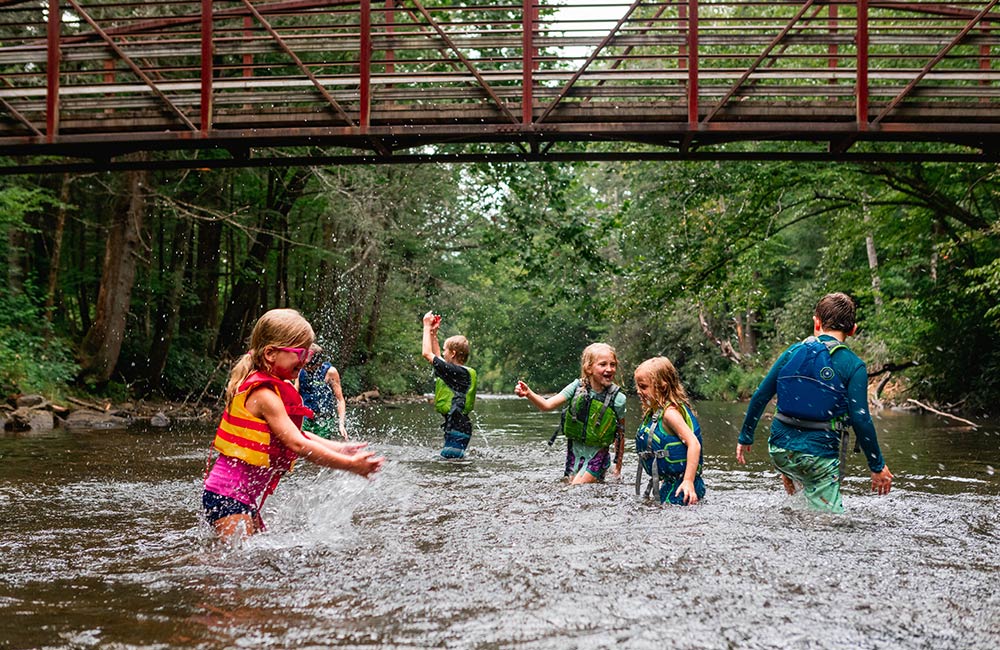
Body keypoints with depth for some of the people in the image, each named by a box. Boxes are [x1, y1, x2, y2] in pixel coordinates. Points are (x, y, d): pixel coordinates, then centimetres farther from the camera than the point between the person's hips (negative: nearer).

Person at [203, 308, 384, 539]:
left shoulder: (273, 389, 11)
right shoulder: (264, 395, -20)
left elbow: (295, 434, 18)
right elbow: (297, 444, -24)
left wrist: (340, 448, 12)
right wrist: (350, 464, -20)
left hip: (245, 496, 11)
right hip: (228, 495, -11)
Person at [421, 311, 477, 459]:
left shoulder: (457, 372, -15)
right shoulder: (462, 372, 12)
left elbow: (427, 353, -11)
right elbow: (437, 357, 29)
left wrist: (427, 327, -1)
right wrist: (433, 333, 26)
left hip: (457, 428, -10)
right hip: (458, 426, 10)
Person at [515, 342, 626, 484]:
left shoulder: (617, 399, -15)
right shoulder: (577, 387, -11)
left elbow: (620, 435, -6)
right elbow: (547, 405, -16)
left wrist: (618, 466, 0)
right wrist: (528, 394, -35)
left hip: (597, 454, -3)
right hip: (575, 450, 3)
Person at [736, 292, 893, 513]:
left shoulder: (793, 352, 3)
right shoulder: (853, 365, -7)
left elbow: (760, 397, 6)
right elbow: (861, 420, -11)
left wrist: (745, 438, 17)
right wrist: (878, 466, -2)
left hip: (779, 449, 5)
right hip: (819, 457, -5)